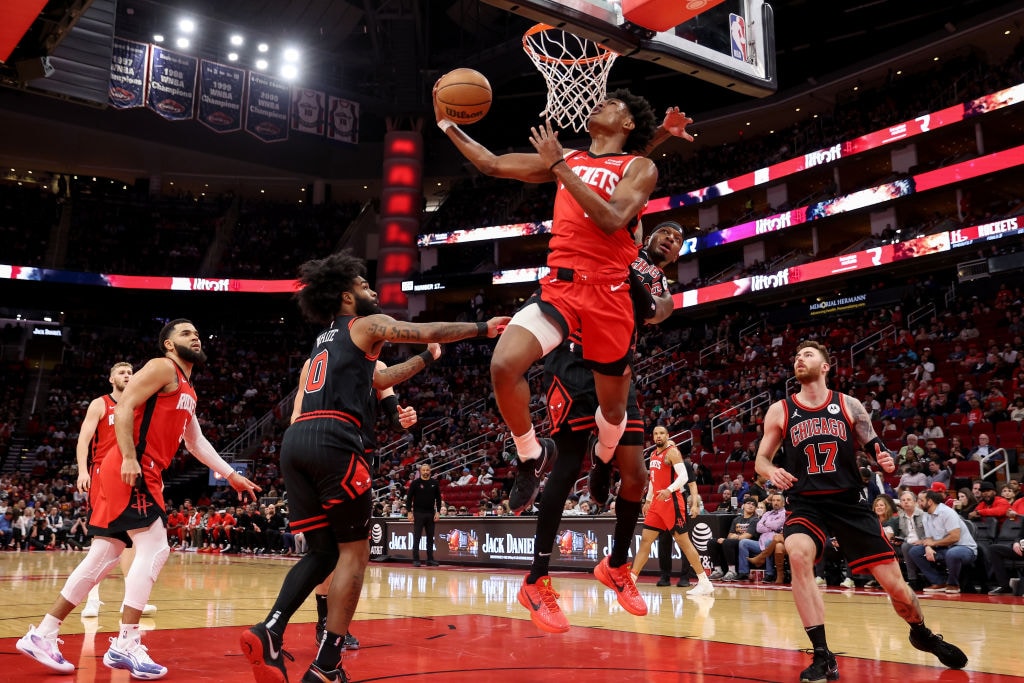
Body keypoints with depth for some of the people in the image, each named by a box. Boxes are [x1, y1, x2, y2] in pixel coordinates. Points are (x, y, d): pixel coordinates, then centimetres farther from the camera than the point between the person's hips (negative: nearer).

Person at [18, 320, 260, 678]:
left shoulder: (187, 391, 25)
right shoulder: (162, 367, -4)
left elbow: (196, 442, 29)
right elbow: (124, 406, -15)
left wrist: (231, 476, 26)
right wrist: (129, 458, -24)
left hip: (143, 473, 10)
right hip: (129, 469, -10)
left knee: (103, 557, 10)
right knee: (153, 548, -11)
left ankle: (42, 635, 16)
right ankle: (126, 645, -10)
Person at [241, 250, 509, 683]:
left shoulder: (325, 340, 32)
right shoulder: (366, 325, 9)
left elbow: (377, 380, 41)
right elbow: (429, 332, 1)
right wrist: (483, 328, 12)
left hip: (295, 441, 8)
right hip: (332, 440, -8)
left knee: (323, 551, 13)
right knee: (354, 552, 1)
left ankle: (270, 630, -7)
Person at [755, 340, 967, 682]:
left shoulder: (849, 405, 2)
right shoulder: (779, 410, 1)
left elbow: (875, 448, 8)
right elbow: (760, 460, 6)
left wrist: (885, 460, -16)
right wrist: (772, 471, -17)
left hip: (849, 502, 1)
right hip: (806, 504, -1)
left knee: (895, 584, 2)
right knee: (798, 556, -33)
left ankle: (922, 634, 39)